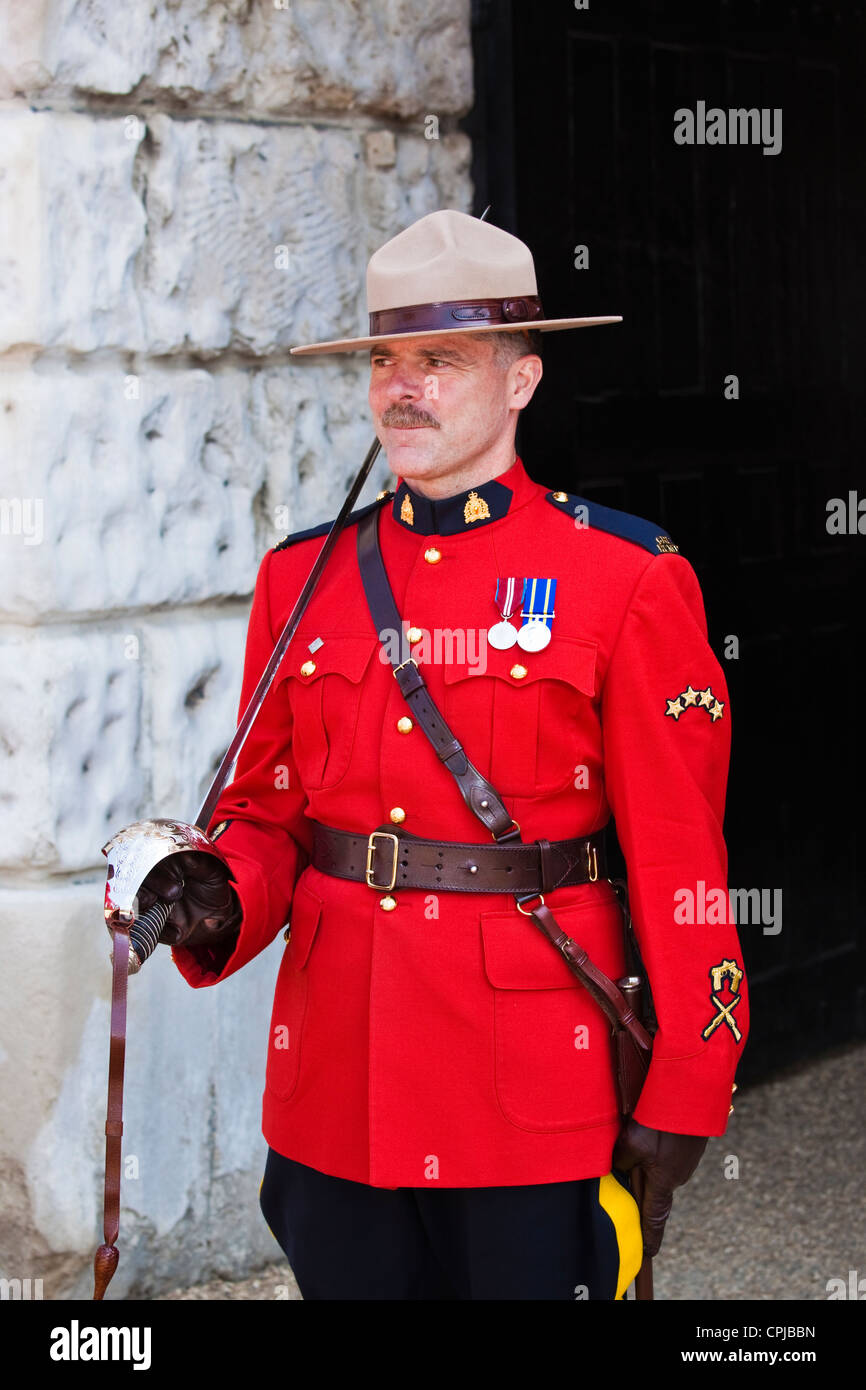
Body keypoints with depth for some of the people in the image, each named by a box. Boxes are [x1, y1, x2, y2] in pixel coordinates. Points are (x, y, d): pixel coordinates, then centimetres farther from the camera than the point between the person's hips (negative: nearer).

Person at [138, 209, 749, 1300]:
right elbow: (267, 810, 14)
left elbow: (678, 856, -6)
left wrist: (674, 1112, -8)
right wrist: (219, 900, -10)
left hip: (538, 1085, -4)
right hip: (337, 1083, 4)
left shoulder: (627, 580, -5)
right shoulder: (303, 575, 7)